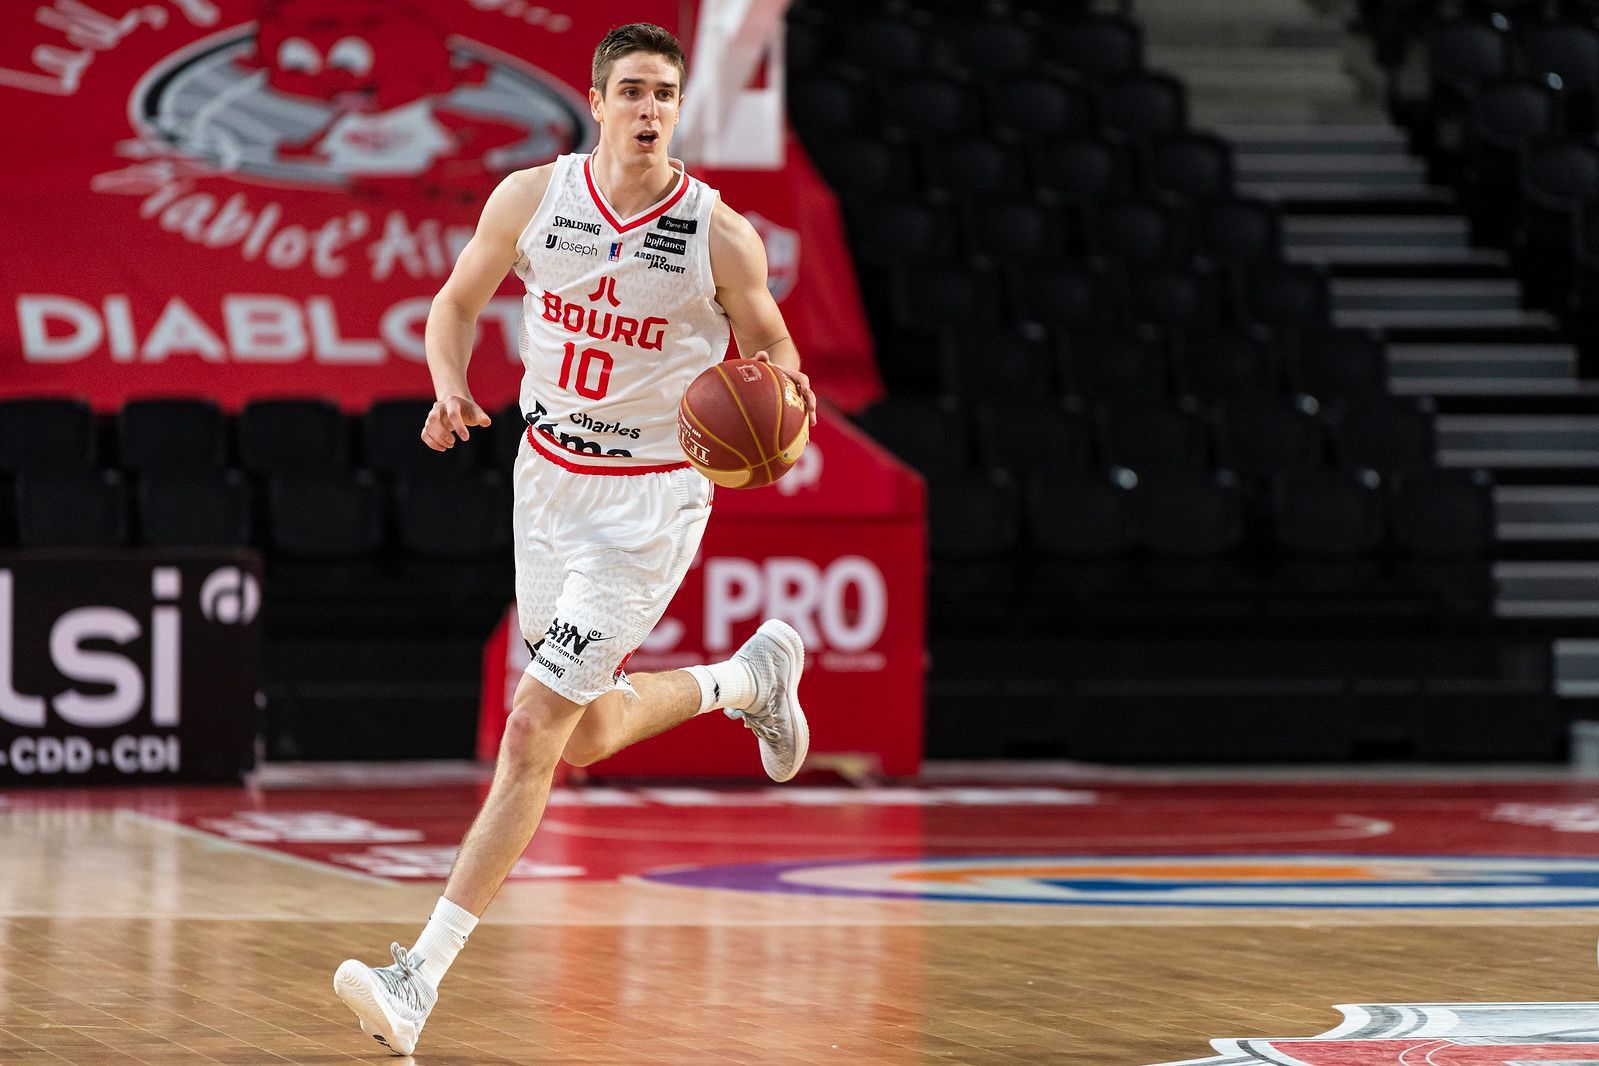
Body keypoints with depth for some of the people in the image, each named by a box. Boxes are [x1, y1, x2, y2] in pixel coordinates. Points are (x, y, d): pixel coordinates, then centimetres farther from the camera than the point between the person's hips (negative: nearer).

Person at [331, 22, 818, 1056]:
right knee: (590, 735, 17)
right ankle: (750, 677, 47)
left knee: (535, 729, -12)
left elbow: (774, 353, 0)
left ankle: (424, 976, -12)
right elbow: (458, 302, 8)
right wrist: (449, 387, -13)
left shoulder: (721, 236, -14)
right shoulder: (532, 197, -6)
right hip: (550, 476, 5)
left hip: (653, 496, -5)